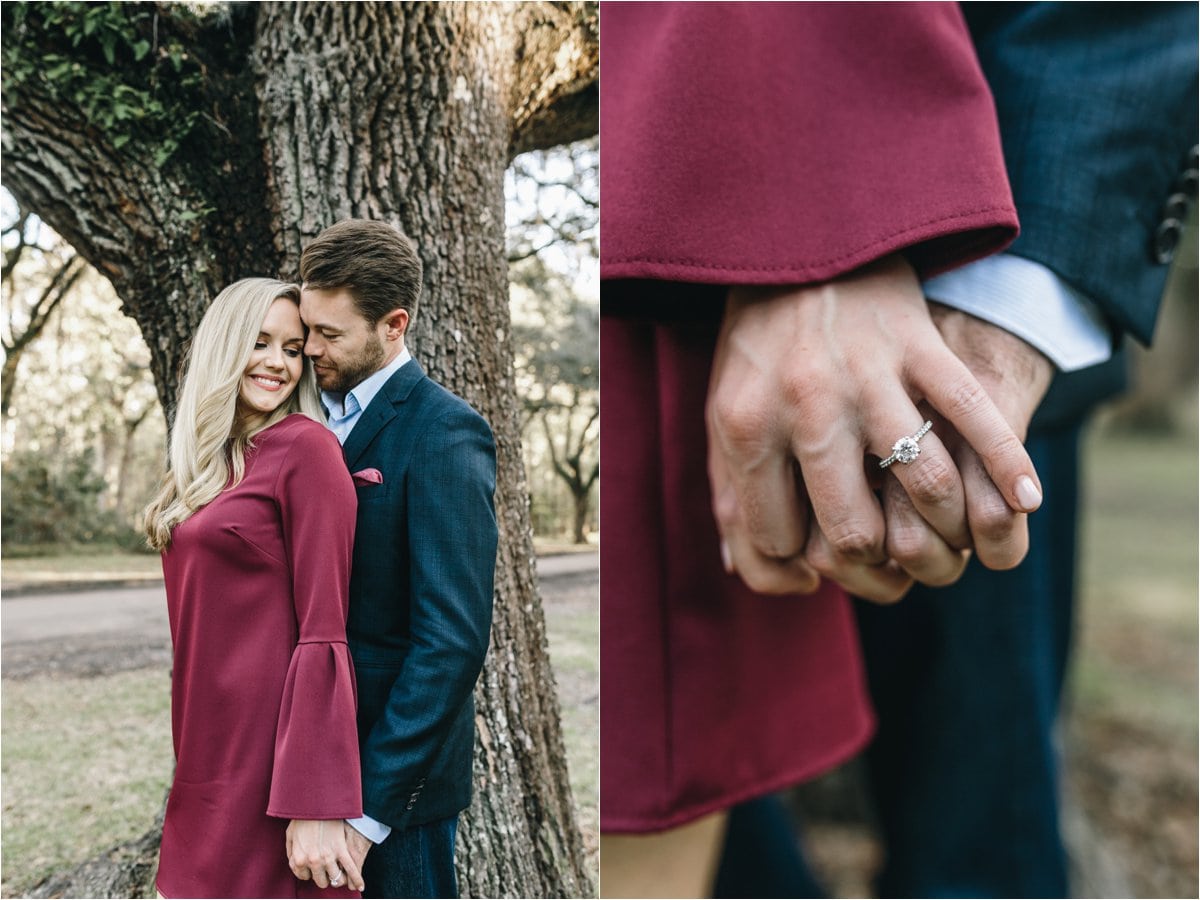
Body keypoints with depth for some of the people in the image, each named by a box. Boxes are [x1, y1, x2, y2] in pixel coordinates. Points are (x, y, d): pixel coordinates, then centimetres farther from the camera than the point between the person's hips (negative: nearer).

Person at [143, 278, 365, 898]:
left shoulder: (305, 446, -11)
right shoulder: (206, 462, 11)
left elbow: (323, 631, -16)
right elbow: (195, 625, 13)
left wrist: (315, 806, -20)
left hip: (273, 749, -7)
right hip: (205, 755, 7)